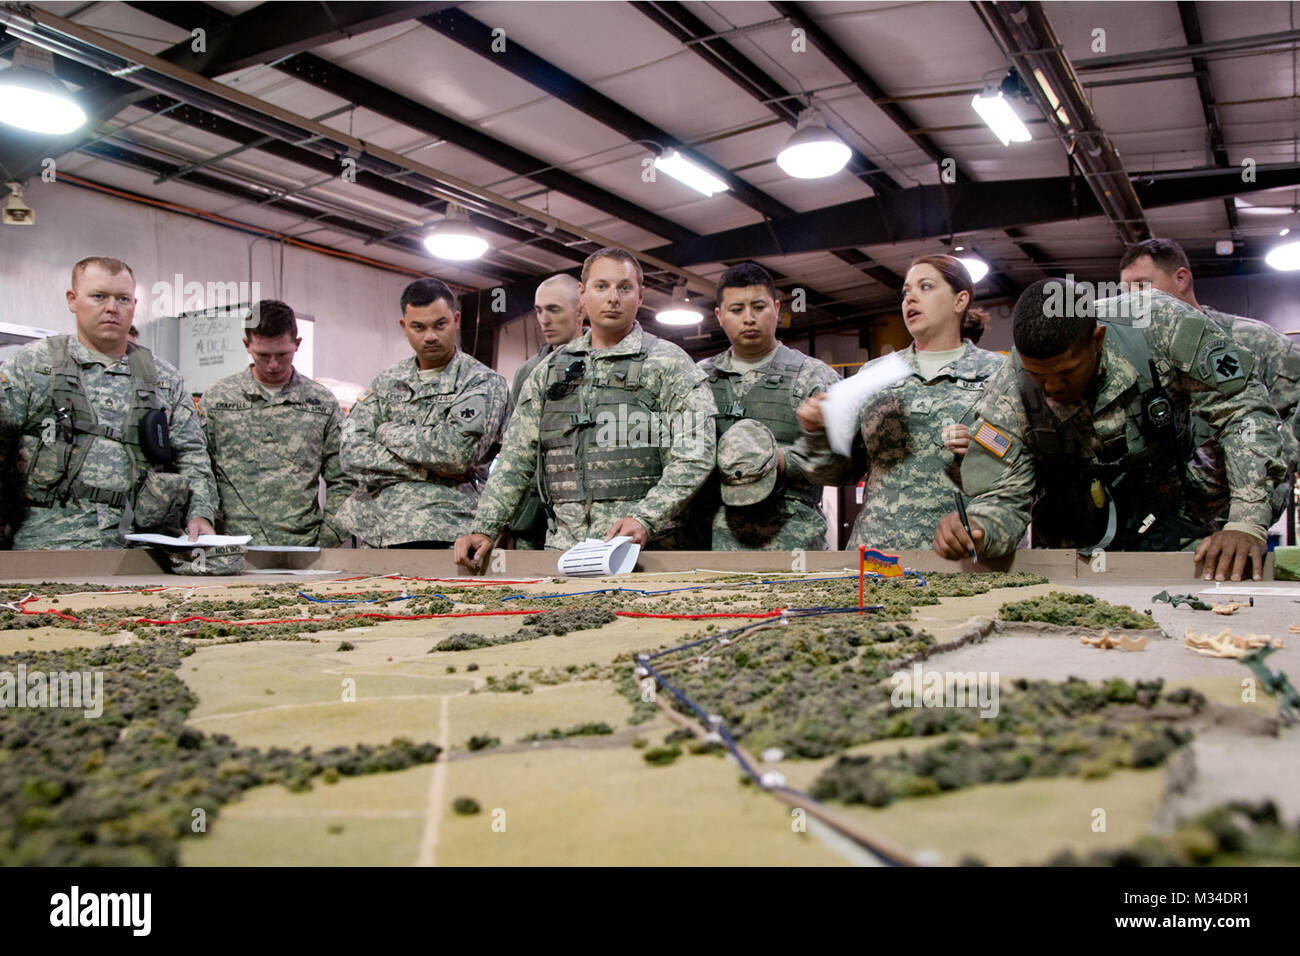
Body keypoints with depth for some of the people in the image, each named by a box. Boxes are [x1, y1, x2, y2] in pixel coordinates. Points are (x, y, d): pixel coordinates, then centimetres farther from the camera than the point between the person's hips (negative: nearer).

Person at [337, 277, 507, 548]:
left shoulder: (482, 381, 1)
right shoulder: (386, 382, 16)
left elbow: (457, 451, -15)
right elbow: (352, 453, 2)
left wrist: (388, 432, -2)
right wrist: (430, 470, -9)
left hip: (436, 532, -4)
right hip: (370, 527, 5)